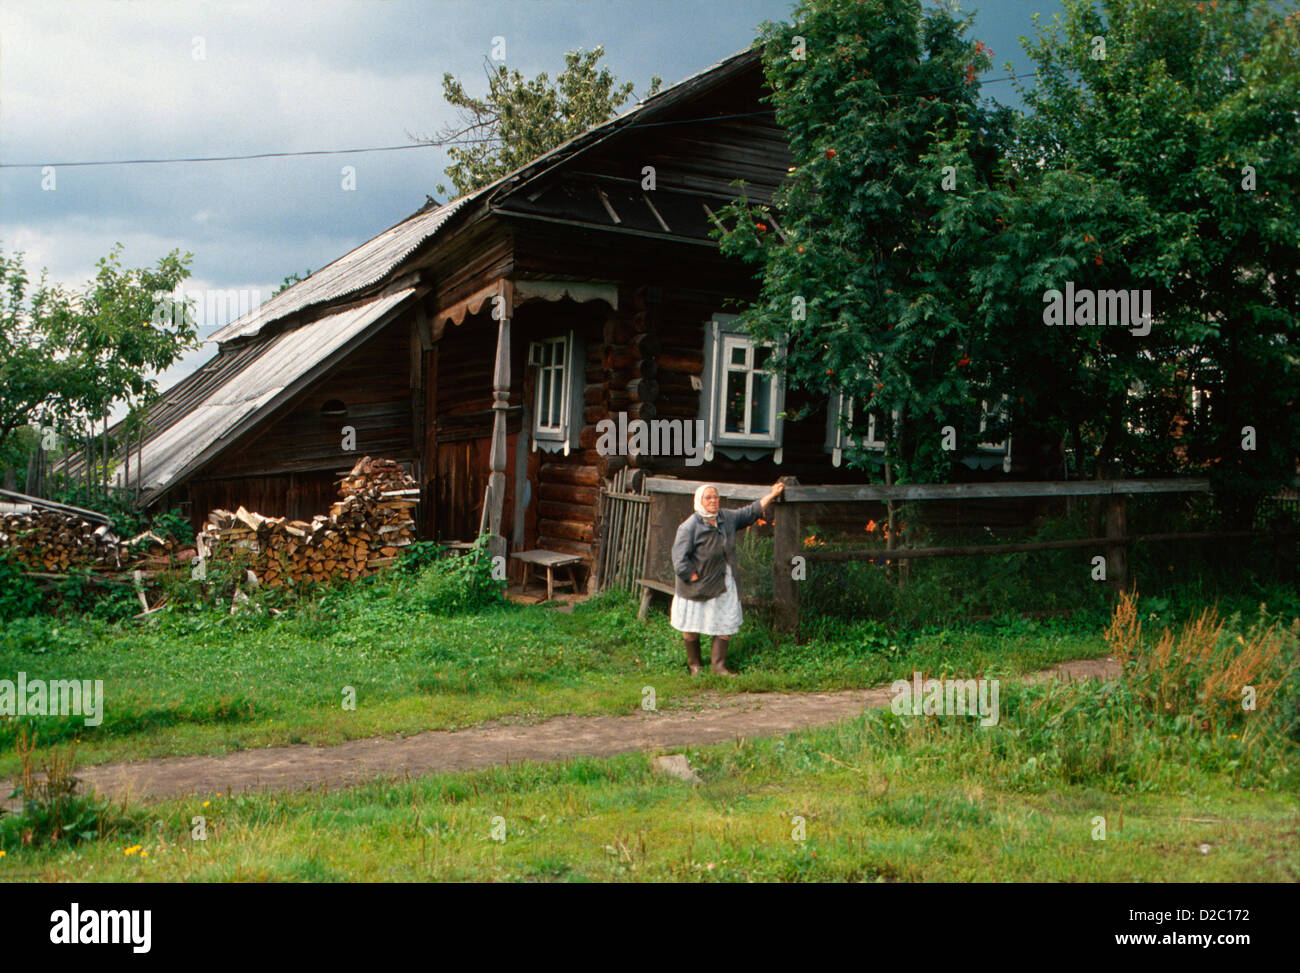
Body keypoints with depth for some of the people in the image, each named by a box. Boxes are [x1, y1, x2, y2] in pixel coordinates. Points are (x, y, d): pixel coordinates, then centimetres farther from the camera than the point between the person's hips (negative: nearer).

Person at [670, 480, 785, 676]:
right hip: (698, 587, -5)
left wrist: (771, 495, 11)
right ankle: (694, 664, 29)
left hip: (724, 586, 5)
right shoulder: (689, 527, -16)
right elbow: (679, 559, -17)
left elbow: (751, 512, 16)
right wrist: (695, 578, -16)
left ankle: (719, 665, 17)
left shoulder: (727, 518, 4)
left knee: (726, 625, 4)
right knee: (691, 630, 7)